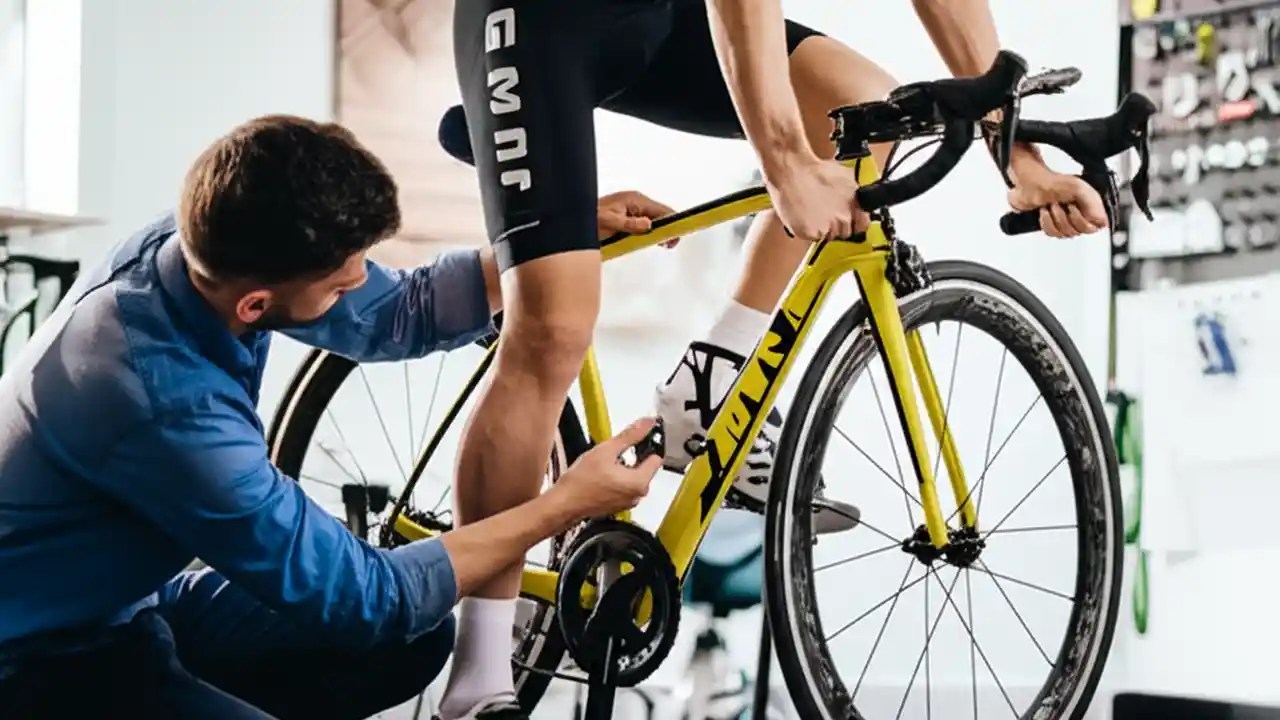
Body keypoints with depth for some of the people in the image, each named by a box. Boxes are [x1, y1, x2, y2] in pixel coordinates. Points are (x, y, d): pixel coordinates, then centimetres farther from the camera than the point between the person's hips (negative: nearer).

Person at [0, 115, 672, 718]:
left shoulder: (202, 243, -11)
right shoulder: (168, 403, -34)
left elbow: (399, 310, 9)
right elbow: (363, 596, -23)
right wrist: (567, 505, -18)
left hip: (129, 604, 9)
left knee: (416, 638, 3)